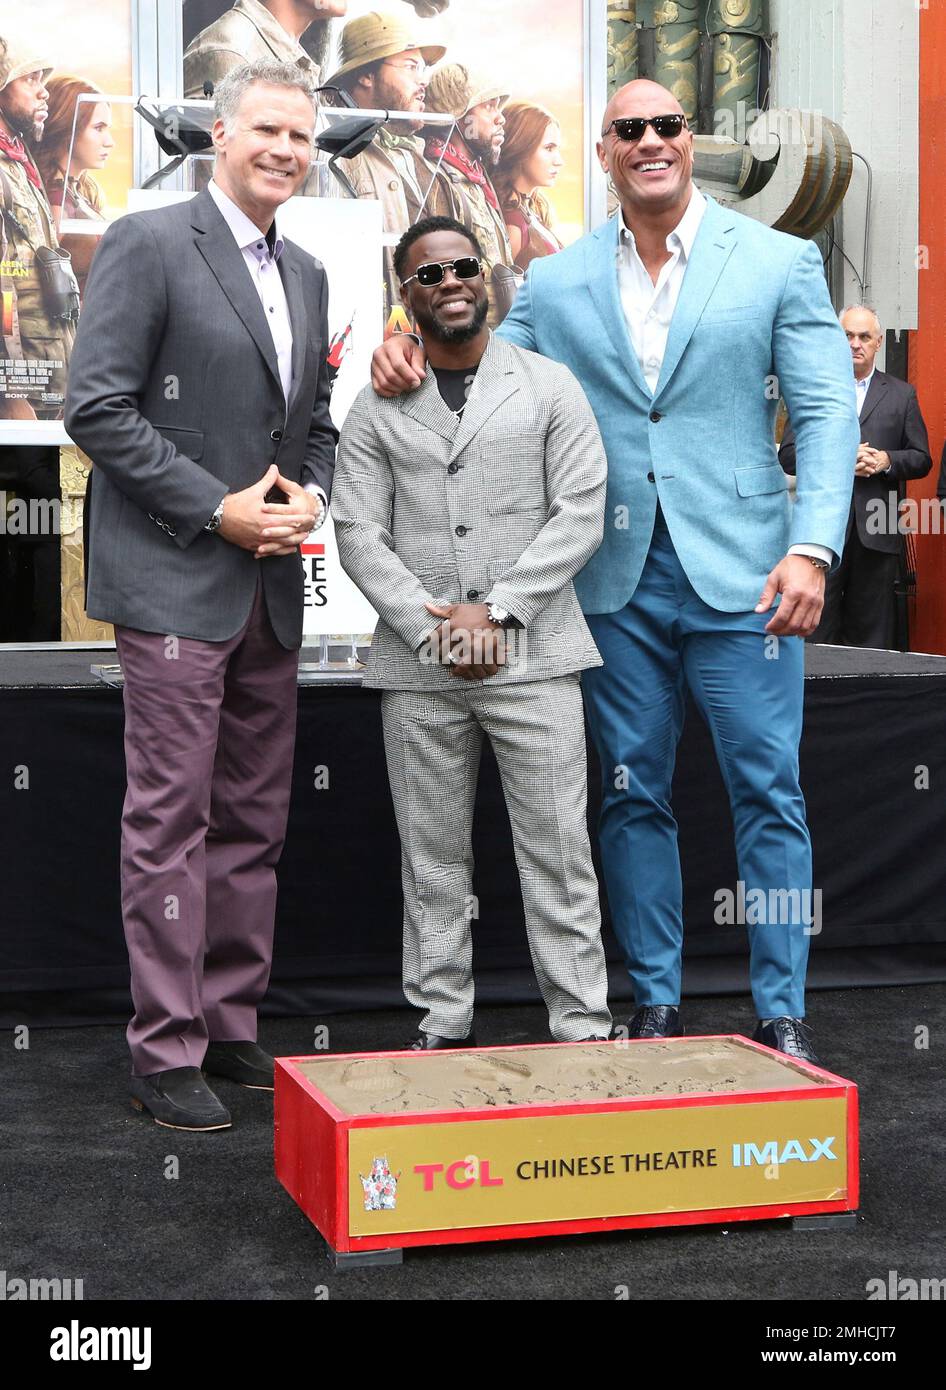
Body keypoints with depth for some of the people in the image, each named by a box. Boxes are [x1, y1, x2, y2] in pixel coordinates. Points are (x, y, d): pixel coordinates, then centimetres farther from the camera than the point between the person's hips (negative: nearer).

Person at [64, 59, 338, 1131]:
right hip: (174, 583, -7)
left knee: (254, 820, 11)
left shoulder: (304, 274, 17)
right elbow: (97, 408, -13)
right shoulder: (147, 244, -6)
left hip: (270, 586, 7)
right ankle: (165, 1052, 5)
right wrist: (217, 509, -15)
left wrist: (309, 493, 1)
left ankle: (231, 1029, 21)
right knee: (170, 817, -3)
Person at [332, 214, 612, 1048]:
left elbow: (580, 514, -1)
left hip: (531, 656, -1)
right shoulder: (377, 410, 10)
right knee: (432, 857, 6)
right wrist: (432, 627, -10)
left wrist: (497, 613, -10)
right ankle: (443, 1026, 16)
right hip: (418, 667, 2)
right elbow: (360, 534, 4)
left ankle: (584, 1029, 5)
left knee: (557, 851, -1)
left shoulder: (550, 388, 7)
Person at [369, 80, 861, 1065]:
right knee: (633, 799, 9)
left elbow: (827, 412, -4)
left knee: (768, 795, 0)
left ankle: (782, 1018, 11)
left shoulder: (779, 263, 2)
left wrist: (812, 548, -17)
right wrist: (411, 355, -7)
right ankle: (655, 1007, 22)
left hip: (739, 575, -2)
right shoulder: (554, 282, 9)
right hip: (616, 582, 3)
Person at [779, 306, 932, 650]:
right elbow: (787, 456, 3)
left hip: (876, 531, 1)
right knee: (817, 627, -3)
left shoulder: (901, 394, 13)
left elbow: (922, 459, 11)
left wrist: (886, 461, -9)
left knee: (871, 632, 3)